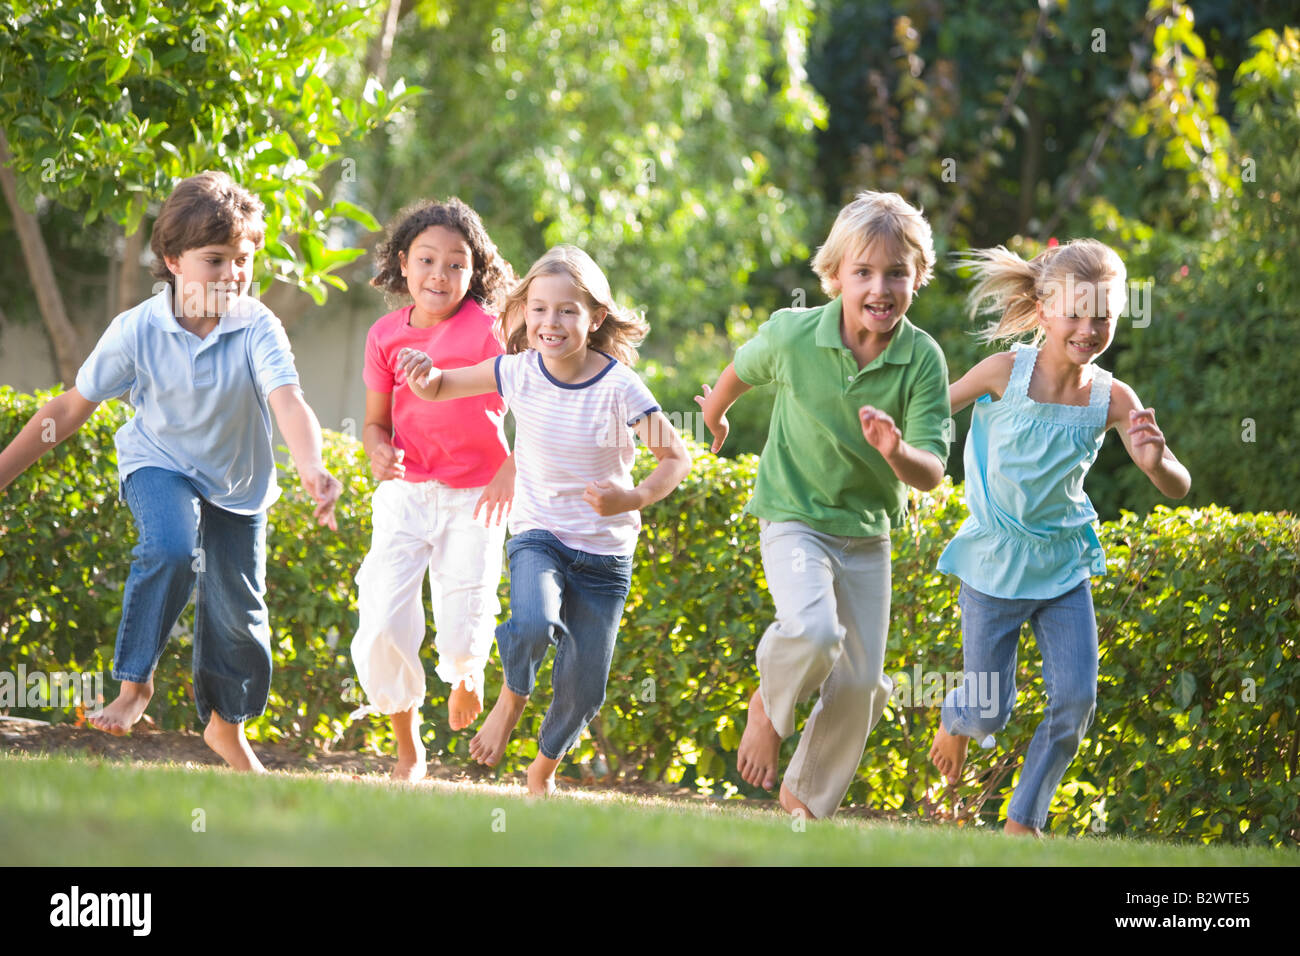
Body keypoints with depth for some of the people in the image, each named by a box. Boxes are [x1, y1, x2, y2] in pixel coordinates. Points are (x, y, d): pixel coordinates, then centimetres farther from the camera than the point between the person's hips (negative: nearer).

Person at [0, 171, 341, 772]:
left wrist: (312, 469, -56)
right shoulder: (138, 331, -19)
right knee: (171, 548, -32)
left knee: (237, 609, 7)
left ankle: (225, 726, 33)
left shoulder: (258, 328, -21)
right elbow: (71, 409, -11)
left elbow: (289, 403, -36)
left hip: (237, 481, 2)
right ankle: (135, 683, -15)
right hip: (160, 464, -2)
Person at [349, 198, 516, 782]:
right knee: (381, 624, -12)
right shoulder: (387, 336, 0)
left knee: (463, 633, -9)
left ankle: (467, 669, 34)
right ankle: (408, 750, 12)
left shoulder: (488, 332, -10)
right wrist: (378, 451, -13)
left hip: (474, 496, -2)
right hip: (406, 491, 2)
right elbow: (376, 421, 9)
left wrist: (512, 471, -22)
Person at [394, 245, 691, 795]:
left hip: (604, 553, 0)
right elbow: (437, 389, 3)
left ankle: (544, 768, 35)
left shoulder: (618, 388, -16)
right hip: (538, 536, 0)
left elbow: (676, 458, -14)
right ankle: (512, 700, 0)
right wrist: (424, 376, -22)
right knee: (534, 625, -33)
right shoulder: (520, 372, -9)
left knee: (583, 689, 4)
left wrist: (634, 498, -32)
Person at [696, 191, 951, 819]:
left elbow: (931, 474, -19)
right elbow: (744, 368, 7)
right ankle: (768, 707, 3)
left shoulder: (922, 360, -16)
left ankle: (807, 800, 27)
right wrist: (714, 414, 26)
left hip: (868, 533, 3)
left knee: (859, 685, 5)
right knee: (814, 633, -30)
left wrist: (897, 452, -41)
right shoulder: (793, 335, -18)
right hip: (795, 517, -3)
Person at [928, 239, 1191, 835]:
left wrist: (1157, 462, -36)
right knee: (990, 711, 3)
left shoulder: (1112, 399, -11)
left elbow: (1177, 489, -15)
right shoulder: (1006, 373, -17)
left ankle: (1024, 821, 14)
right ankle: (955, 721, 41)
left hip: (1064, 567, 2)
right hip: (995, 565, -2)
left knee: (1076, 701, -5)